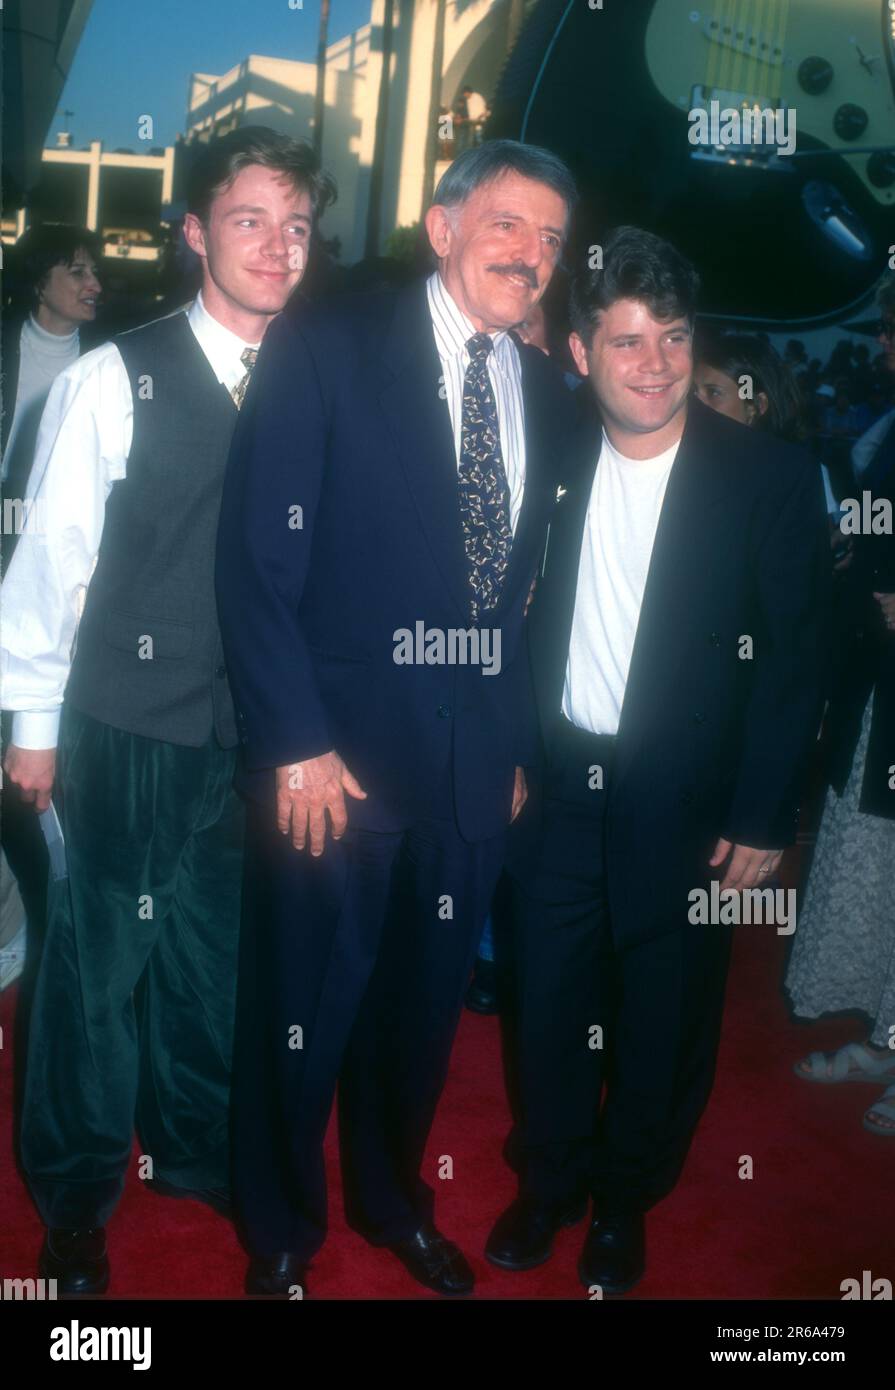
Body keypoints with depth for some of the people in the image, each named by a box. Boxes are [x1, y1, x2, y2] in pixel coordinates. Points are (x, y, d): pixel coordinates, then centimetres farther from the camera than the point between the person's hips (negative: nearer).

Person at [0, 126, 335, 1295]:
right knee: (99, 956, 9)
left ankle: (199, 1147, 40)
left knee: (216, 951, 17)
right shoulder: (114, 379, -9)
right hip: (128, 728, -3)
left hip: (256, 735, 3)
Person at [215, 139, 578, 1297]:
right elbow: (257, 561, -11)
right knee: (304, 1006, 9)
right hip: (338, 757, -4)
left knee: (424, 1000, 18)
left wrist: (519, 743, 9)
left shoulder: (544, 392, 9)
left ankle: (392, 1198, 42)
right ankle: (281, 1224, 34)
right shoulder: (325, 348, -7)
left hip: (475, 760, 5)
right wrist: (297, 743, -15)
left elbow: (524, 582, 13)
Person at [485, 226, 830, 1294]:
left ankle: (624, 1200, 38)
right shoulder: (553, 465, 1)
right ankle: (549, 1180, 40)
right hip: (558, 792, 3)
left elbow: (792, 662, -9)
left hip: (683, 806, -2)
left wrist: (760, 818, -11)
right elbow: (527, 624, 7)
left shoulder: (771, 478, -10)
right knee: (548, 1004, 15)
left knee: (663, 1022, 13)